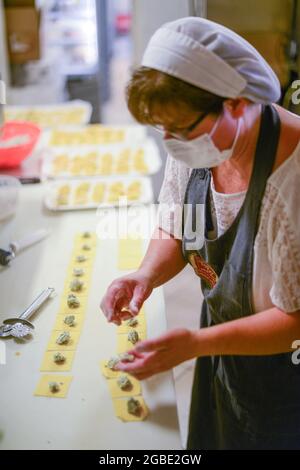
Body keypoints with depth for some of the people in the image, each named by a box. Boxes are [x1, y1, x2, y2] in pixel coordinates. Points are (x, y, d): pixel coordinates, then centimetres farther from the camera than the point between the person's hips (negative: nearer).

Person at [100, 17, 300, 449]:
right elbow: (175, 232, 2)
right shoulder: (194, 146, -14)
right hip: (221, 343, 6)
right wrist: (147, 275, -18)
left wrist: (195, 344, -34)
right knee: (210, 437, 27)